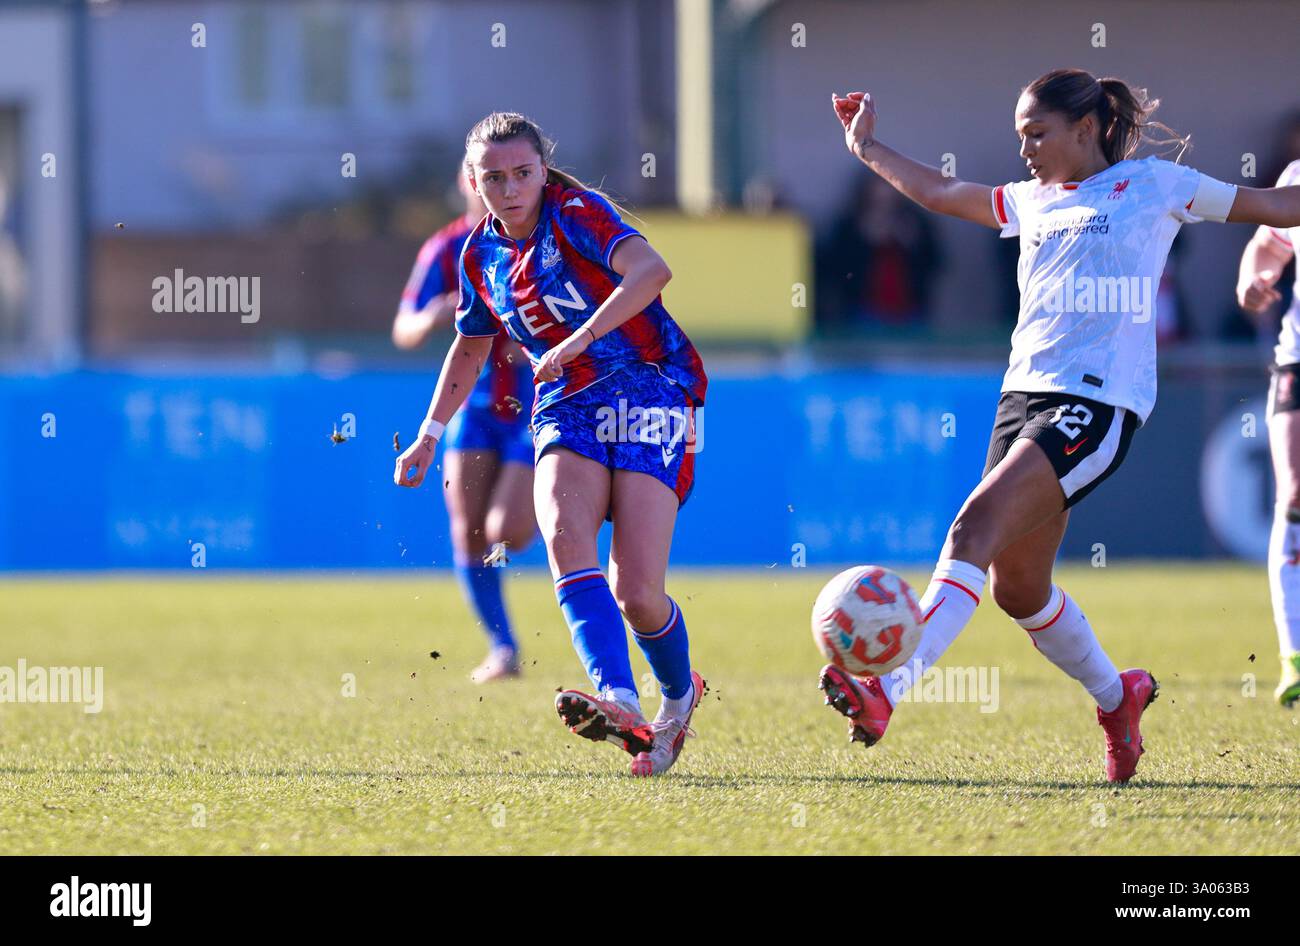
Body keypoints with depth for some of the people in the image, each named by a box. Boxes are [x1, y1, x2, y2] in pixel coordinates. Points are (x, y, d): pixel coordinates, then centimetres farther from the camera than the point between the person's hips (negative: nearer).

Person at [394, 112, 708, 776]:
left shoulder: (577, 213, -10)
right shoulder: (480, 255, 10)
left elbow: (651, 270, -29)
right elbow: (470, 348, 29)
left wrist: (576, 342, -35)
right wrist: (429, 436, 26)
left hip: (648, 392, -5)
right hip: (567, 410, 5)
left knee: (637, 593, -14)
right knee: (565, 539, -28)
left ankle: (679, 693, 20)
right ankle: (618, 701, -44)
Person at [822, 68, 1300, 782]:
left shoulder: (1153, 185, 7)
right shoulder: (1032, 202, 21)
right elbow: (939, 193, 35)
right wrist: (866, 148, 39)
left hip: (1098, 404, -7)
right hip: (1024, 395, 7)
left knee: (976, 525, -24)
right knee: (1016, 584, 7)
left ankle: (883, 691, -34)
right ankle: (1116, 696, 32)